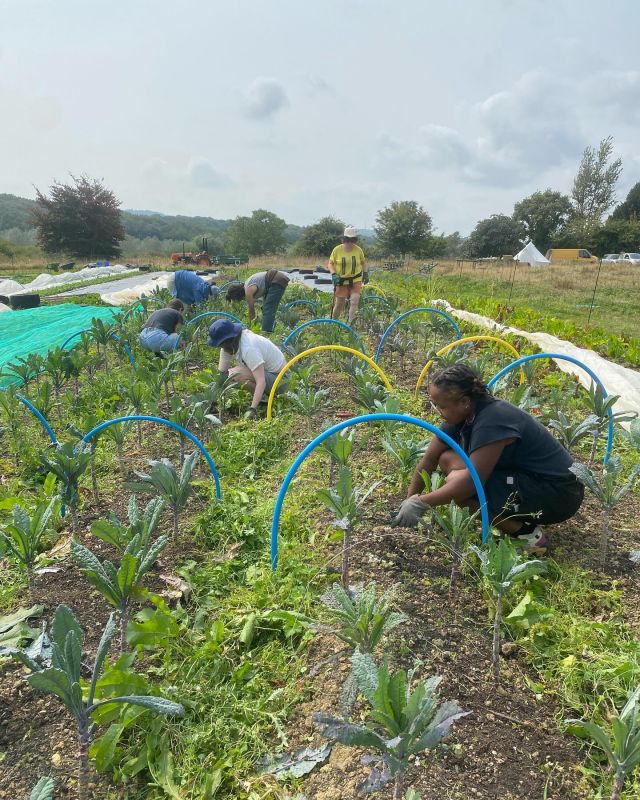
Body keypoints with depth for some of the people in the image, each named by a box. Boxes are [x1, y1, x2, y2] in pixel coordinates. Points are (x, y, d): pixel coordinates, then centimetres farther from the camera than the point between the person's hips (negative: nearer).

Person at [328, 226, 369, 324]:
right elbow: (330, 263, 0)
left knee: (354, 302, -13)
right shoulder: (337, 249, -6)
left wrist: (366, 273, 3)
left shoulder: (359, 250, -1)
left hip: (356, 281, 1)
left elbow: (363, 263, 15)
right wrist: (334, 274, -15)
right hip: (341, 281, -1)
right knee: (339, 305, 8)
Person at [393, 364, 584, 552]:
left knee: (459, 484, -25)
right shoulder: (462, 415, -2)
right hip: (526, 478, 9)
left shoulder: (492, 422, -28)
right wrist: (409, 501, 1)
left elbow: (473, 480, -31)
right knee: (447, 460, 2)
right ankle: (519, 516, 8)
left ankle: (526, 533, -7)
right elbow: (431, 457, 3)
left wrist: (421, 503, -25)